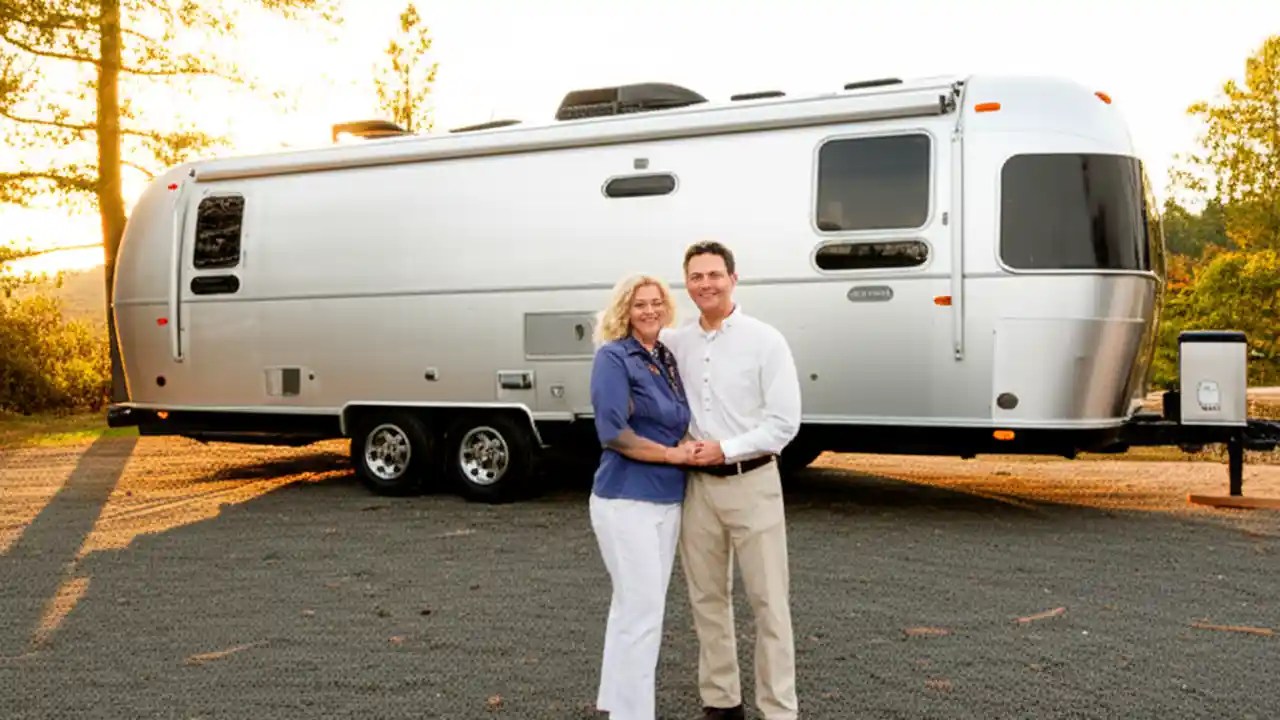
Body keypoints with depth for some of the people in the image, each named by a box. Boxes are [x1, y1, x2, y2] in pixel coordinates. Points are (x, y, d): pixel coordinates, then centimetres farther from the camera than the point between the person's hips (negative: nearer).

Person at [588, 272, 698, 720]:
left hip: (667, 498, 8)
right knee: (643, 609, -6)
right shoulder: (613, 357, -10)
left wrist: (691, 448, -1)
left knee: (633, 605, 16)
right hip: (626, 498, -7)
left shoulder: (667, 358, 11)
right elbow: (612, 433, -19)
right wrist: (672, 453, -13)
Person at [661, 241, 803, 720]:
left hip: (751, 483, -4)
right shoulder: (675, 343, 5)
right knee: (707, 599, 12)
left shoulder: (765, 341, -5)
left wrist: (726, 448, -16)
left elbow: (785, 423, -8)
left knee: (768, 602, 0)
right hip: (698, 485, 4)